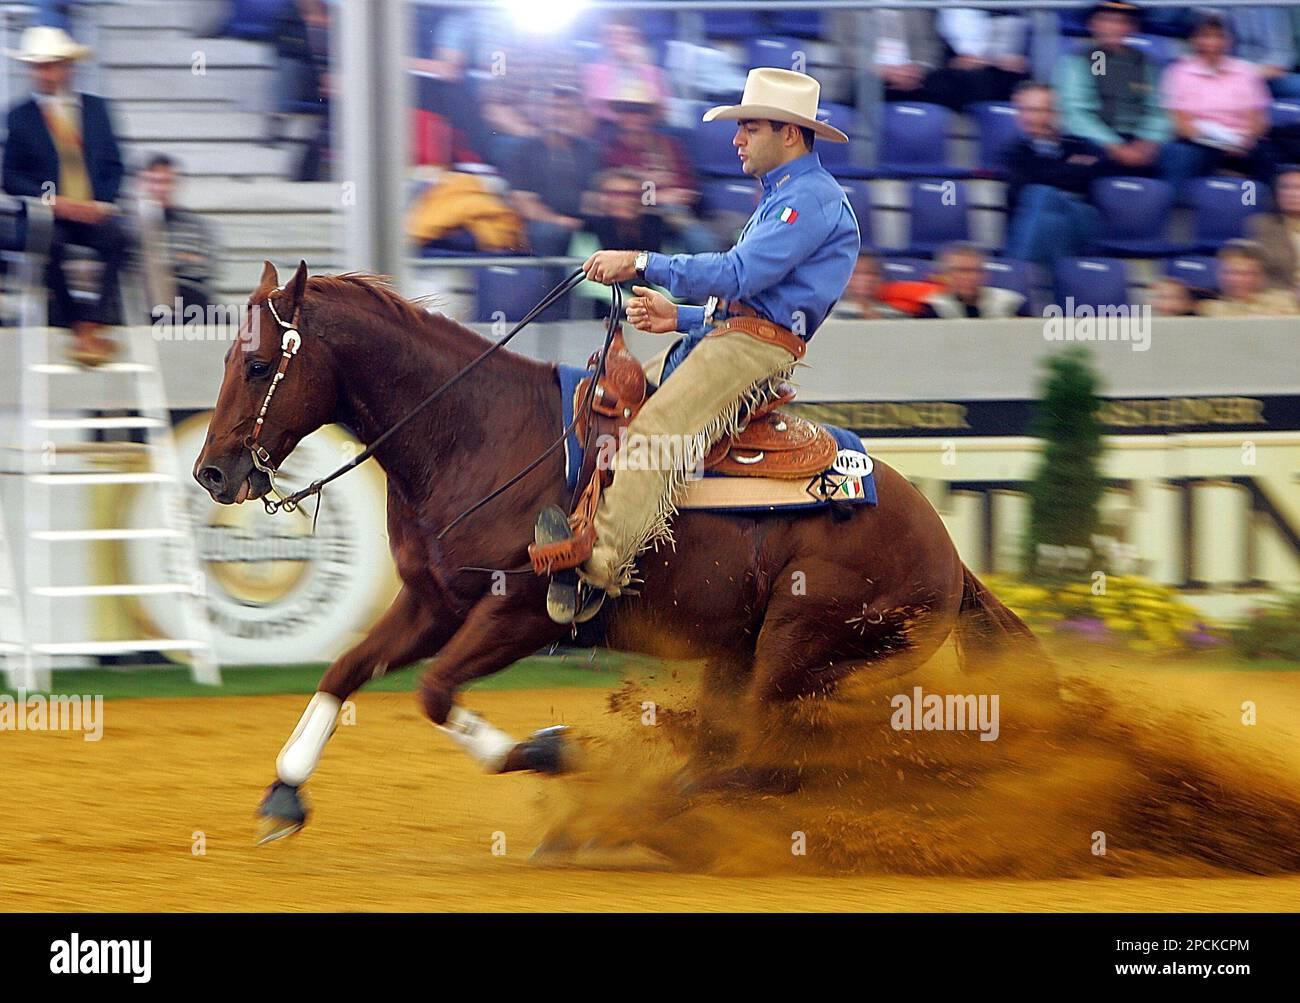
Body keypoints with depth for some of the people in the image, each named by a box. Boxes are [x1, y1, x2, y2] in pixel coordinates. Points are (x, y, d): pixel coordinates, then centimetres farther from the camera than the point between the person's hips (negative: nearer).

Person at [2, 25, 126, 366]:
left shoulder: (95, 108, 15)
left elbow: (113, 166, 13)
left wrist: (102, 203, -6)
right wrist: (53, 202, -12)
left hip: (93, 212, 2)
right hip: (47, 216, -2)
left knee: (116, 237, -32)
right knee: (50, 244, -36)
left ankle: (93, 325, -31)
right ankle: (72, 326, -24)